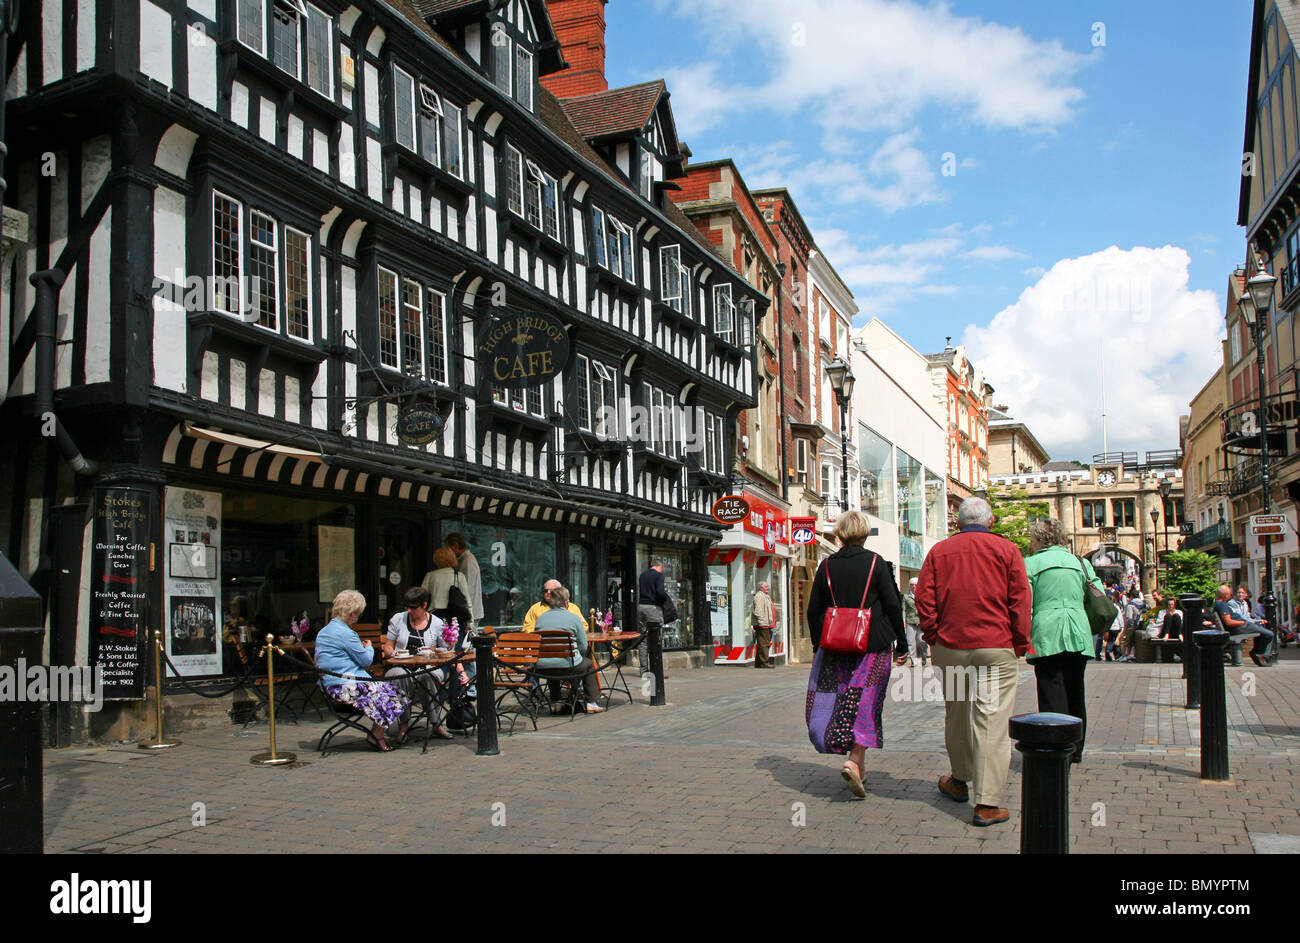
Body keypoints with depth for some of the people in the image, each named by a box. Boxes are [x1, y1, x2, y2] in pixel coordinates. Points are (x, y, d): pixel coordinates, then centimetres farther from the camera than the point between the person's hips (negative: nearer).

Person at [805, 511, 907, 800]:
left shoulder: (827, 565, 1)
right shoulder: (876, 563, -5)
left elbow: (813, 610, 5)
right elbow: (893, 604, -5)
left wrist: (818, 644, 16)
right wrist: (901, 641, 5)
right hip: (873, 645, -2)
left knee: (841, 701, 13)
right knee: (866, 702, 0)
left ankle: (857, 764, 20)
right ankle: (854, 760, -17)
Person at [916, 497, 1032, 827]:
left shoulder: (939, 551, 7)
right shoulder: (1006, 549, 2)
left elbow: (924, 598, 3)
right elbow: (1020, 601, -1)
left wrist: (932, 636, 11)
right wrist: (1022, 644, 5)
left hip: (949, 647, 3)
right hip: (995, 648, -3)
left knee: (956, 714, 18)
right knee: (992, 720, -4)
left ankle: (960, 781, 35)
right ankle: (987, 803, -8)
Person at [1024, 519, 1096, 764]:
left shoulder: (1030, 564, 2)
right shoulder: (1081, 562, 14)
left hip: (1047, 636, -4)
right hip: (1079, 636, 5)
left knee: (1053, 697, -4)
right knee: (1075, 694, 16)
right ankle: (1075, 751, 27)